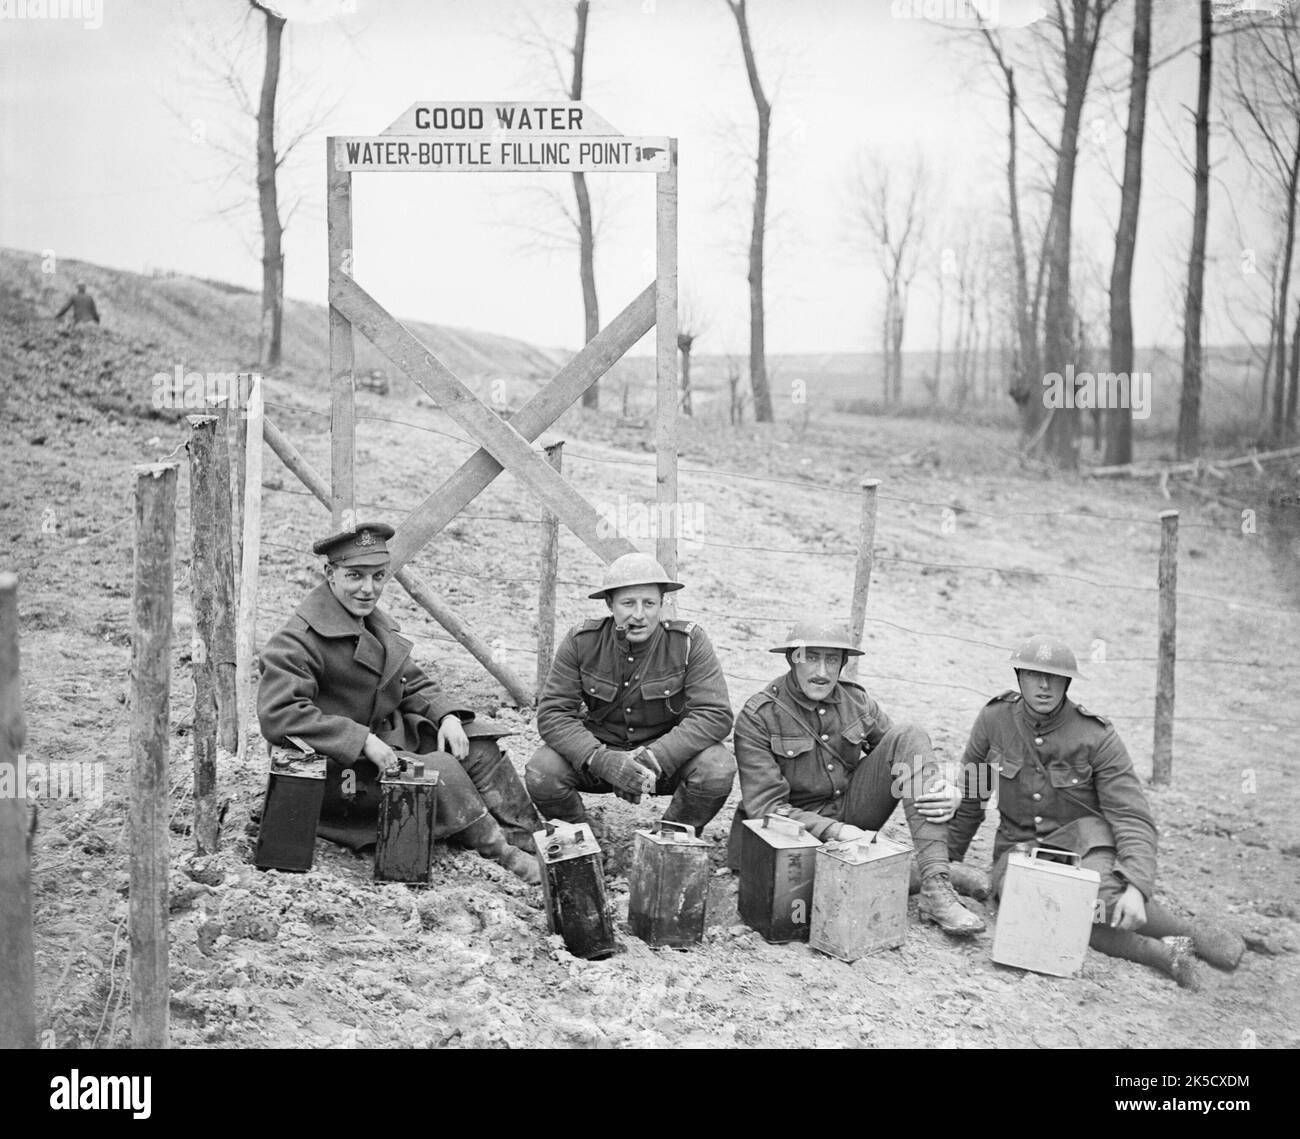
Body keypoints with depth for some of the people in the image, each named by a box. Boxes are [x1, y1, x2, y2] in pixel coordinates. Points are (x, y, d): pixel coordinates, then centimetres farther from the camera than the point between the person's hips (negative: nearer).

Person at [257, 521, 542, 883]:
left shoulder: (377, 624, 11)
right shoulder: (298, 641, -18)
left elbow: (413, 683, 18)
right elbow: (279, 716, -29)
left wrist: (447, 716, -5)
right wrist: (362, 741, -32)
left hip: (391, 738, 9)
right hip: (338, 770, -9)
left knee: (478, 745, -5)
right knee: (441, 771, -25)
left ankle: (531, 841, -8)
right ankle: (506, 857, -15)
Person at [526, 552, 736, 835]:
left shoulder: (690, 642, -16)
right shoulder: (581, 641, -13)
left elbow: (715, 714, -22)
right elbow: (552, 713, -16)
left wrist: (654, 758, -34)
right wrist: (601, 759, -34)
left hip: (669, 751, 0)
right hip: (597, 746, 1)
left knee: (718, 769, -30)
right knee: (541, 772, -27)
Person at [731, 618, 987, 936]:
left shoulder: (856, 701, 2)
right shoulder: (757, 717, -13)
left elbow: (908, 755, 4)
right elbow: (766, 807, -18)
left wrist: (946, 792, -19)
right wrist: (836, 831, -30)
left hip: (853, 814, 5)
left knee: (908, 736, -15)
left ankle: (937, 884, -25)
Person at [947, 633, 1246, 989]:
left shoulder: (1097, 736, -15)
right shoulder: (994, 719, -8)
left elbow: (1133, 818, -18)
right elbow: (969, 796, 6)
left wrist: (1136, 888, -33)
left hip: (1082, 839, -2)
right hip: (1018, 845, 2)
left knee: (1102, 895, -36)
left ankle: (1193, 934, -11)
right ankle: (1161, 952, -27)